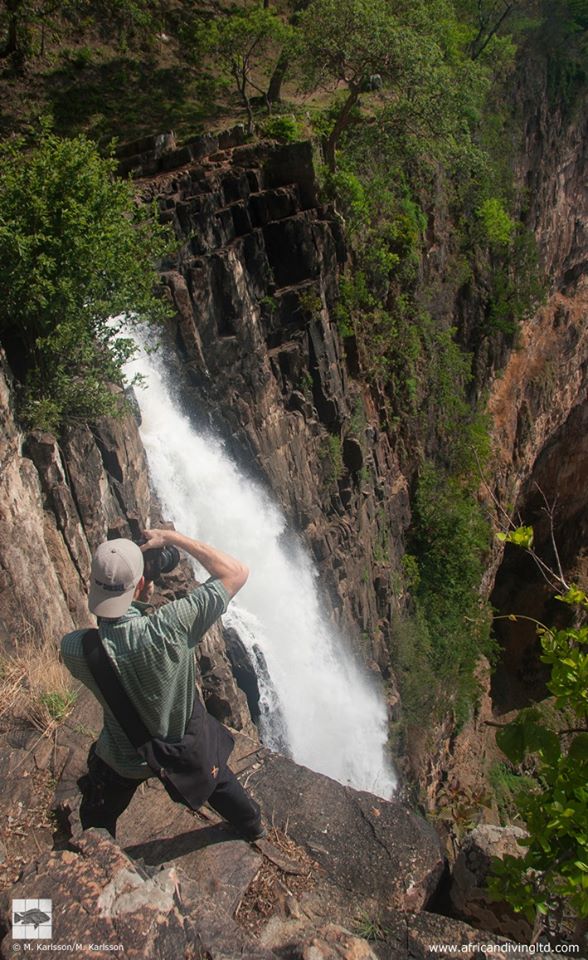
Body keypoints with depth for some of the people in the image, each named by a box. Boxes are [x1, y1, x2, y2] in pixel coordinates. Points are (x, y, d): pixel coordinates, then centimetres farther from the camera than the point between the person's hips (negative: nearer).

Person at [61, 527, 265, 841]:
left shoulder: (74, 650, -33)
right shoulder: (170, 627, -39)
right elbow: (236, 572, -29)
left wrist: (136, 601, -17)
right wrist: (171, 537, -26)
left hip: (124, 762, -1)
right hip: (186, 745, 1)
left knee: (96, 826, 31)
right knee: (215, 776, 34)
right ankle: (251, 825, 60)